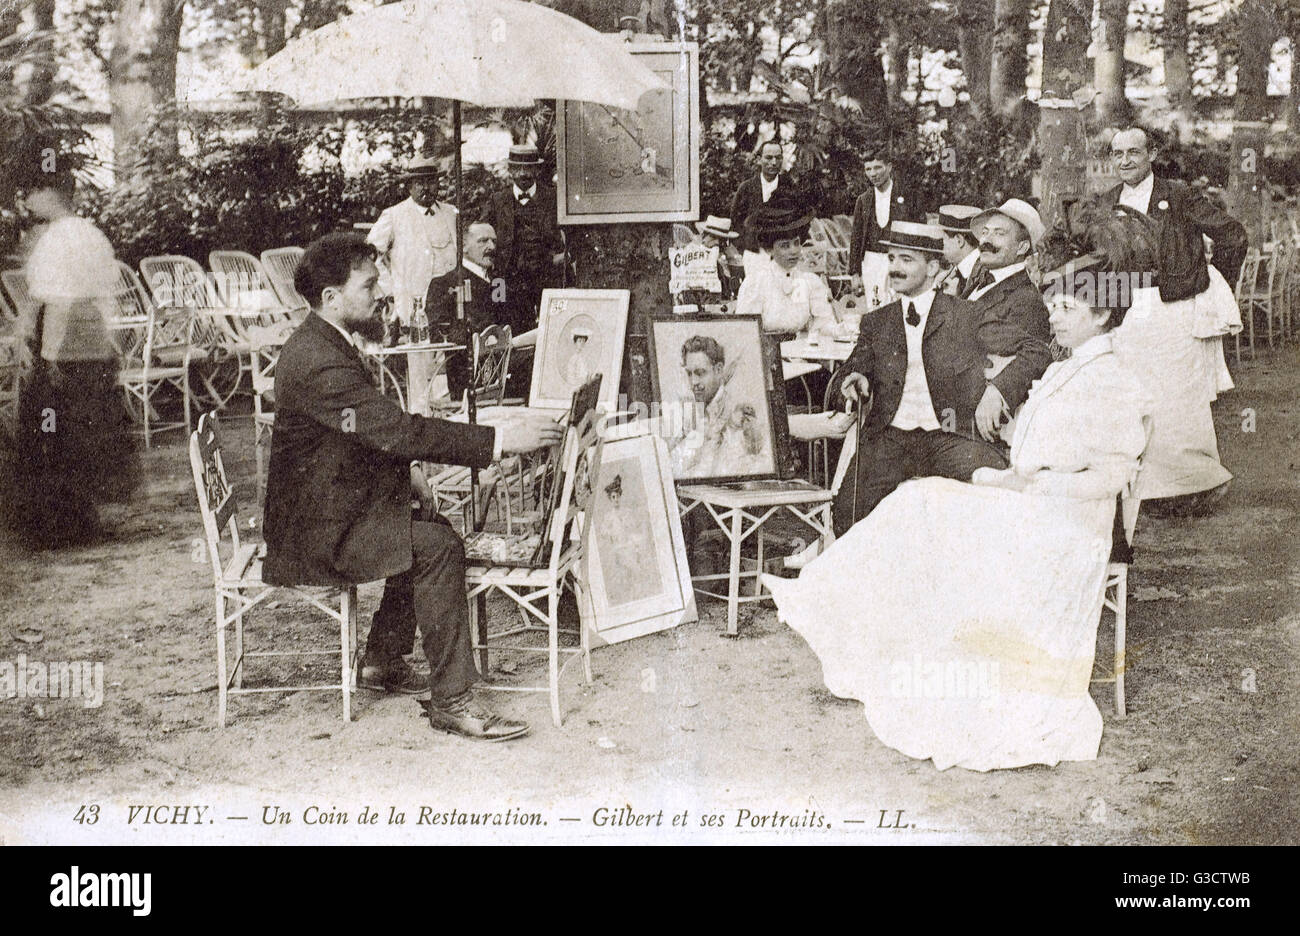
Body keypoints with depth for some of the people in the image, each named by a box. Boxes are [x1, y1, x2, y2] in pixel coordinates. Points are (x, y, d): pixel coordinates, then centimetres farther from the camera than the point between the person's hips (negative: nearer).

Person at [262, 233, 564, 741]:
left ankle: (381, 661, 23)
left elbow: (375, 427, 21)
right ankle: (450, 701, -15)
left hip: (328, 510, 11)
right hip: (319, 533, -11)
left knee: (429, 527, 16)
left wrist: (407, 470, 3)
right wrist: (499, 440, -30)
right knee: (439, 546, -19)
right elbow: (397, 429, -31)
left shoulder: (322, 344, 11)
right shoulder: (318, 364, -25)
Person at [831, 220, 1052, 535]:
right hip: (890, 437, 2)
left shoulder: (966, 317, 6)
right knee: (848, 510, -23)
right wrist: (854, 380, -8)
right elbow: (849, 373, 16)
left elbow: (1036, 350, 4)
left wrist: (997, 391, -11)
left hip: (950, 436, -2)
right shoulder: (876, 323, 17)